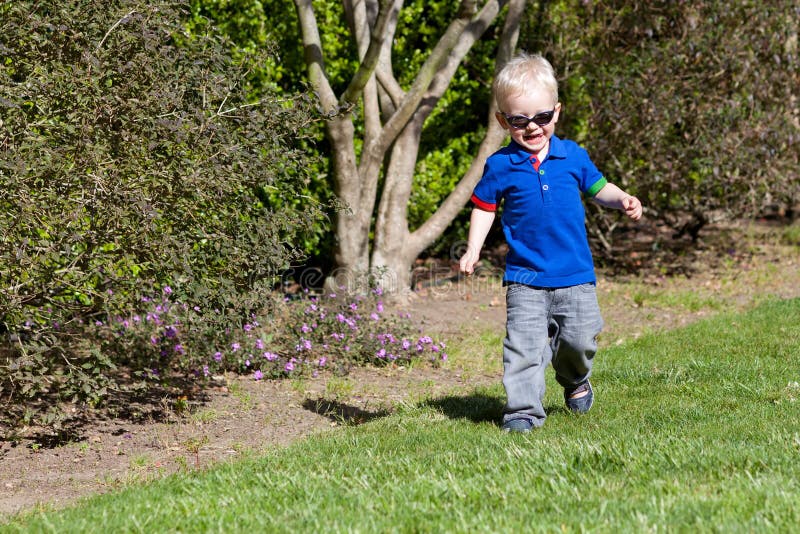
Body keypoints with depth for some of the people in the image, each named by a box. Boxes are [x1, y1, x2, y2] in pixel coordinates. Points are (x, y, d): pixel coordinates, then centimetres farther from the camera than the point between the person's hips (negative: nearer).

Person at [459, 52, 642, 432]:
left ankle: (576, 380, 35)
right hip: (525, 276, -2)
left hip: (574, 275, 2)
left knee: (579, 338, 4)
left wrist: (623, 200, -4)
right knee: (524, 344, -10)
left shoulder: (573, 157, 2)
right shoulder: (500, 166, -3)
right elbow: (484, 207, 9)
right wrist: (473, 251, -2)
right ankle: (523, 408, -3)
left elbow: (597, 188, 16)